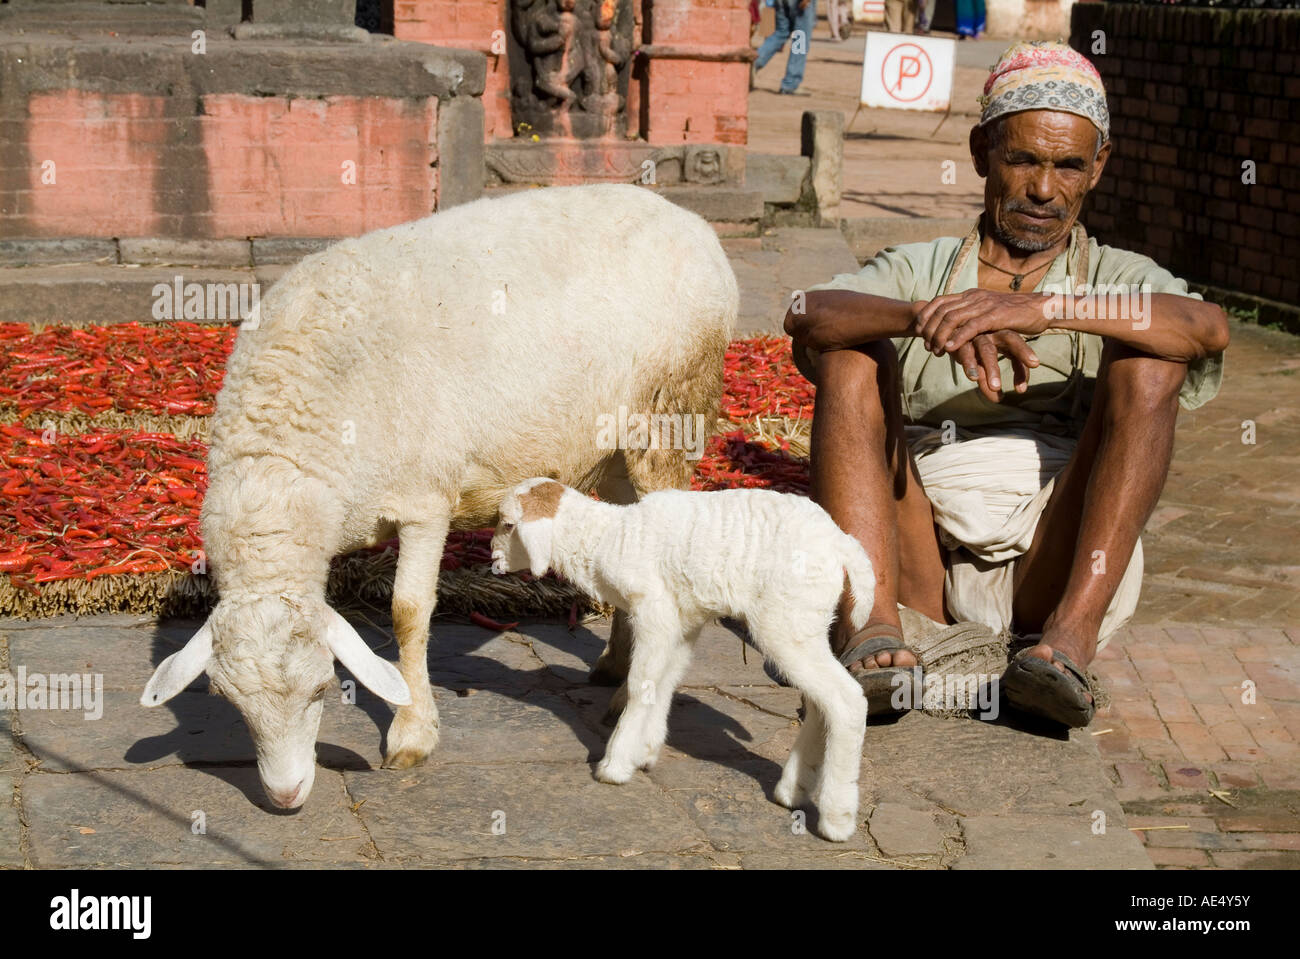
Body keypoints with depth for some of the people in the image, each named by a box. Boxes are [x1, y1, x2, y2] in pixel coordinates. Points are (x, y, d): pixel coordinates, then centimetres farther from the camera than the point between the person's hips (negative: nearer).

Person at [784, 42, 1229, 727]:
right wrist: (926, 316, -24)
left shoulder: (1117, 281, 17)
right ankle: (869, 625, -32)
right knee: (853, 351, -13)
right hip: (923, 569, 1)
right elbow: (805, 314, -4)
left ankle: (1069, 639, -32)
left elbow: (1209, 329, -9)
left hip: (1055, 574, -1)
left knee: (1147, 359, -16)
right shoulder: (918, 271, 20)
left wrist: (1043, 310, -23)